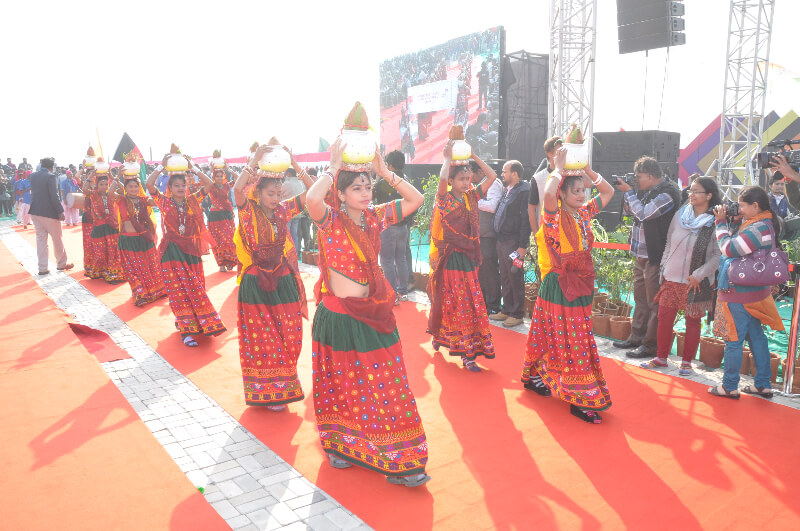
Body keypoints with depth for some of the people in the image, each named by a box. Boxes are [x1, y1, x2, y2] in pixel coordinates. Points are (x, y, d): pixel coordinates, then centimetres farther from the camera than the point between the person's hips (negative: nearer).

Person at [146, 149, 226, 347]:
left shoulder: (192, 201, 6)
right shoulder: (164, 202, 0)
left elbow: (210, 184, -1)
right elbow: (149, 184, -13)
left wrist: (193, 168, -7)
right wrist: (162, 165, -12)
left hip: (191, 249, 3)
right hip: (172, 250, -3)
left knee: (196, 290, 5)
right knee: (178, 291, -4)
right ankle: (186, 330, -2)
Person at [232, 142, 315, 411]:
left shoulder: (283, 210, 3)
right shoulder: (248, 211, -6)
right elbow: (237, 189, -28)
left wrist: (294, 165, -12)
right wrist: (255, 159, -25)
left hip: (283, 281, 4)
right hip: (256, 285, -4)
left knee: (288, 337, 8)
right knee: (260, 338, 4)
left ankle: (282, 385, 26)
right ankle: (267, 390, 18)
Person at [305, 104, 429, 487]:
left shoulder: (376, 218, 3)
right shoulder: (330, 220, -12)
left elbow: (416, 199, 3)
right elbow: (311, 199, -35)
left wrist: (383, 170, -5)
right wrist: (334, 166, -23)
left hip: (373, 313, 4)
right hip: (338, 315, -4)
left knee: (385, 386, 8)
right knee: (342, 385, 13)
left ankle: (397, 460, 20)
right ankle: (340, 443, 36)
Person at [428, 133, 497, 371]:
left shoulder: (471, 197, 7)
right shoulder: (444, 199, -8)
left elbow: (492, 176, 5)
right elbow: (442, 178, -29)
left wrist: (473, 156, 1)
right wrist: (448, 157, -16)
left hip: (468, 258, 5)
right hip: (449, 258, -5)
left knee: (471, 304, 5)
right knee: (449, 302, 1)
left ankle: (468, 351, 14)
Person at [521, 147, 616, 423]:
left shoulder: (584, 213, 9)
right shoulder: (555, 216, -12)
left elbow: (608, 192, 21)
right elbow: (548, 194, -35)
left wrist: (588, 170, 8)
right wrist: (559, 170, -19)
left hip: (580, 286, 8)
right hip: (558, 286, -8)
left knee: (579, 340, 14)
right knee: (568, 341, -2)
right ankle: (580, 399, 5)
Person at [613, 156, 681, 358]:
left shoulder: (667, 194, -17)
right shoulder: (650, 191, 13)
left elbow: (643, 213, -22)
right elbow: (635, 212, 19)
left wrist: (629, 192, -11)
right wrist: (629, 196, 3)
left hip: (656, 256, -10)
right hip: (642, 254, 10)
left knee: (654, 302, -2)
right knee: (640, 297, 18)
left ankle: (650, 345, 6)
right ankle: (636, 337, 30)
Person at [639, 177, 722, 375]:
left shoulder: (715, 223, -11)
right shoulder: (680, 215, 2)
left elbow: (718, 254, -11)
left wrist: (698, 275, -15)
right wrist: (664, 267, 7)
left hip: (696, 282, -4)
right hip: (671, 278, 4)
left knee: (693, 322, 8)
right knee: (664, 318, 8)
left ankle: (687, 362, 22)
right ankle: (661, 358, 23)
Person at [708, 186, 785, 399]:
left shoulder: (759, 229, -22)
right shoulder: (764, 224, 10)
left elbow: (729, 248, -22)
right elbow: (737, 240, 16)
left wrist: (721, 223, -10)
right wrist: (727, 221, 4)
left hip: (740, 294, -10)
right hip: (754, 292, 10)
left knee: (734, 339, 0)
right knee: (756, 336, 16)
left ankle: (729, 387, 10)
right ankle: (763, 385, 25)